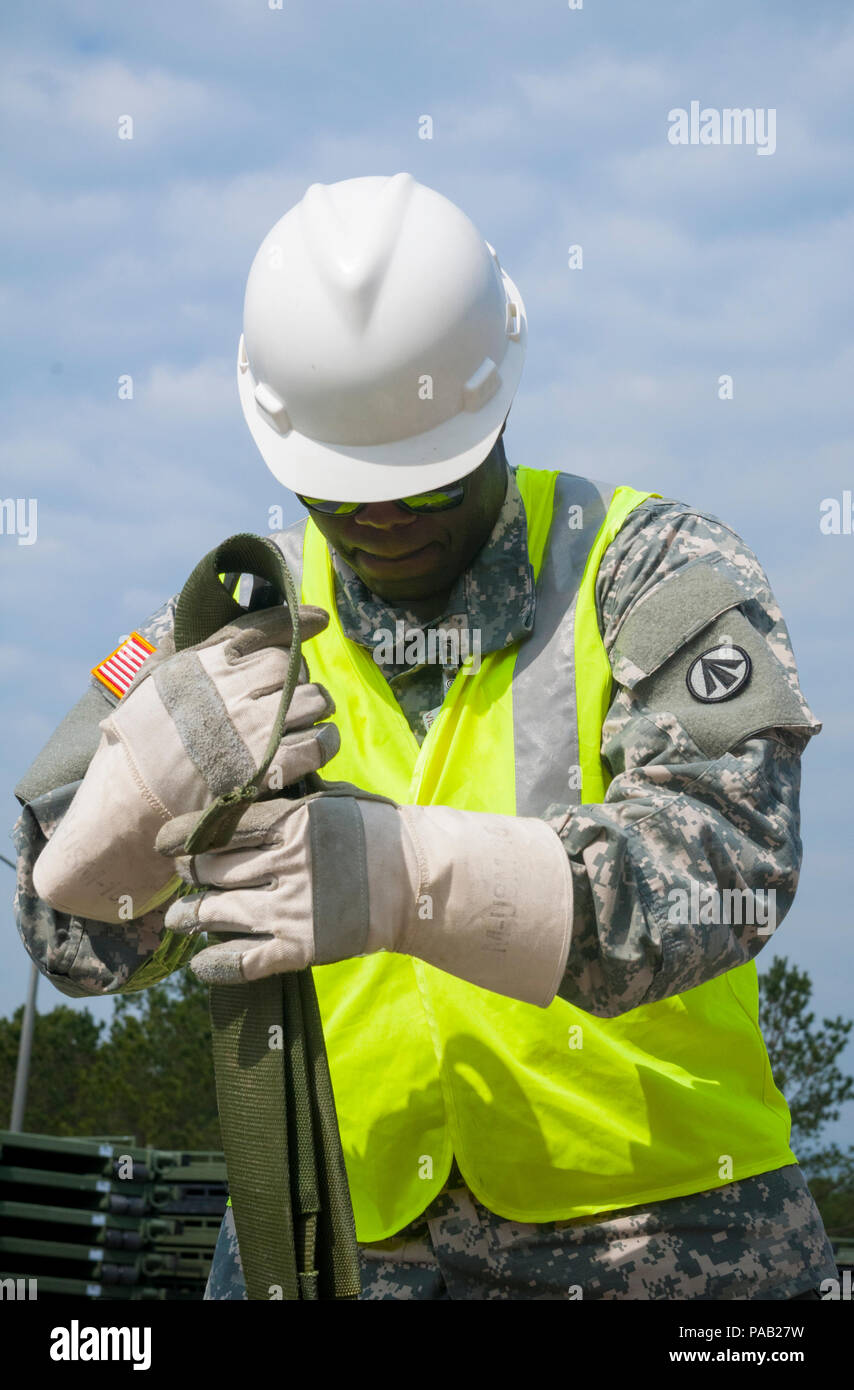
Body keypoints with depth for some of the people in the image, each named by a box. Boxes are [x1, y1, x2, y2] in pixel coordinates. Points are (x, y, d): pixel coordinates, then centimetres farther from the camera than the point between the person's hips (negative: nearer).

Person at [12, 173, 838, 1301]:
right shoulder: (245, 620, 6)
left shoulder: (654, 574, -3)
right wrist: (156, 764, -26)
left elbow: (725, 858, -20)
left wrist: (405, 877, -37)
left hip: (655, 1233, -2)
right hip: (330, 1241, 3)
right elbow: (78, 937, -2)